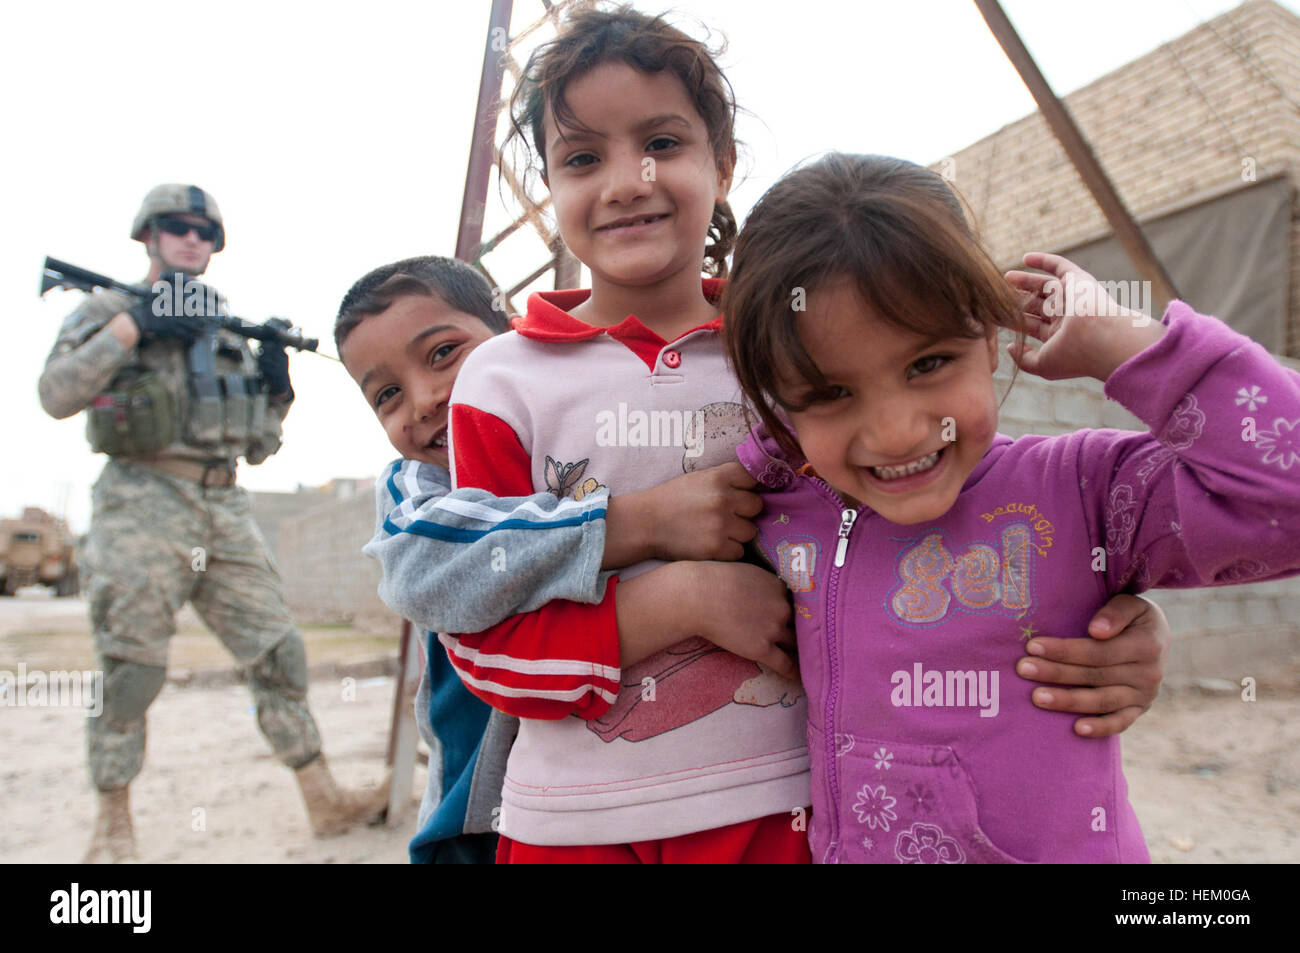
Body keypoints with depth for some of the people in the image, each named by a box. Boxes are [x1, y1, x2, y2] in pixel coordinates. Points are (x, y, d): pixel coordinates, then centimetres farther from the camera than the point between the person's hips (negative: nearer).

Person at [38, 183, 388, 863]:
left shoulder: (230, 328, 21)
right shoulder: (107, 308, 7)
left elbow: (258, 448, 22)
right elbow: (56, 395, -10)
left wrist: (276, 390, 4)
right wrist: (131, 326, -14)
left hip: (225, 509, 5)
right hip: (144, 504, -4)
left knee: (277, 652, 1)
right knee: (128, 672, -1)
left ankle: (324, 800, 7)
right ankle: (113, 824, 15)